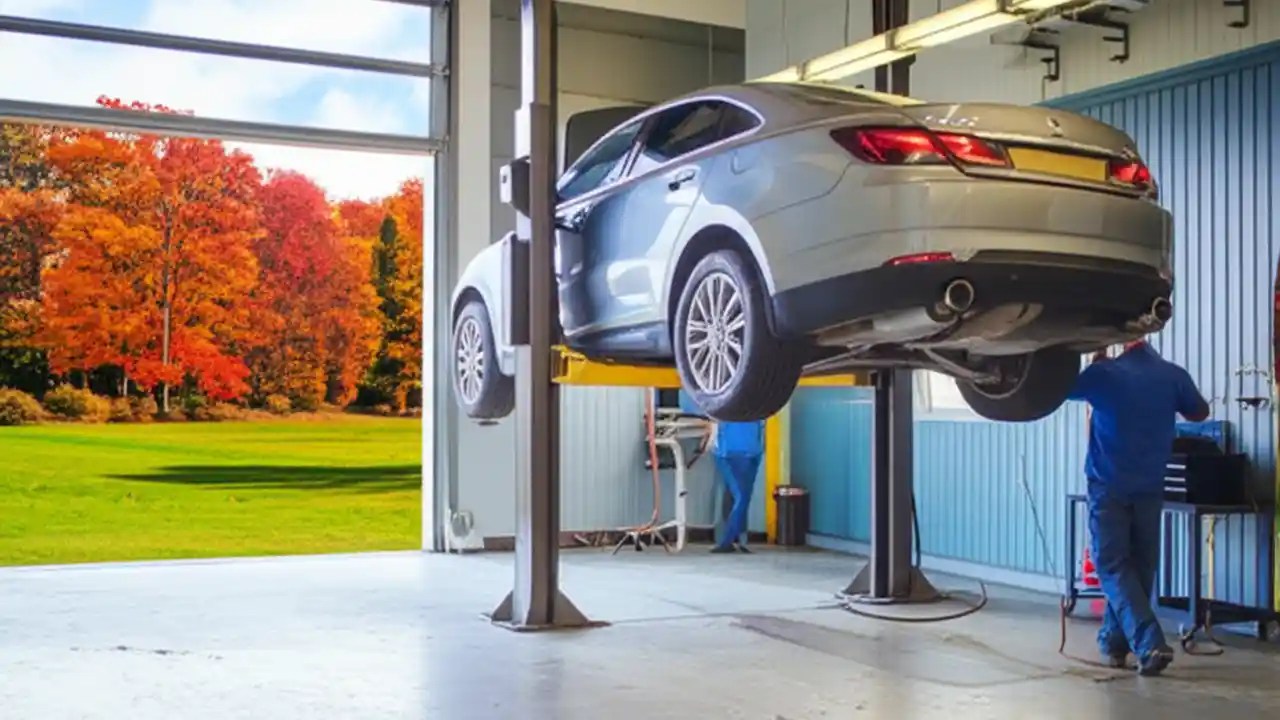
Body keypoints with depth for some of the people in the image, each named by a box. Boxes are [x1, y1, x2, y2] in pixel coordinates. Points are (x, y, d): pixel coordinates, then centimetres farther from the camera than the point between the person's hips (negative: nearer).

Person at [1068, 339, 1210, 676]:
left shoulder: (1104, 373, -11)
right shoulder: (1173, 375, -3)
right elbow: (1199, 413, 15)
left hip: (1109, 486, -3)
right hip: (1150, 487, 3)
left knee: (1113, 566, 0)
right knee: (1140, 566, 14)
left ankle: (1149, 644, -15)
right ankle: (1114, 642, 20)